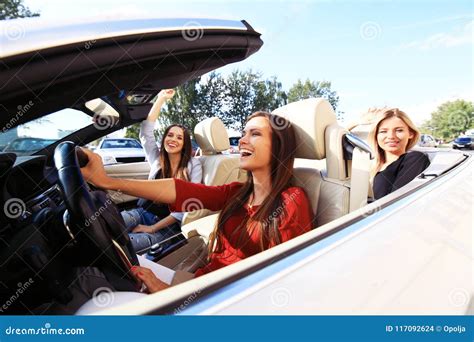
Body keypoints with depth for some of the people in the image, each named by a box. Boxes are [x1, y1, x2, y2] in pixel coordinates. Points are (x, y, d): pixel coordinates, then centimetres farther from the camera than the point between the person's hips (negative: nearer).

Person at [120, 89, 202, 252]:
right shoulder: (157, 159, 11)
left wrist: (153, 228, -12)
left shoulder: (193, 165, -3)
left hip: (168, 225, -4)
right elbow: (145, 131, 1)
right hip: (143, 212, 4)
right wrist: (161, 99, 1)